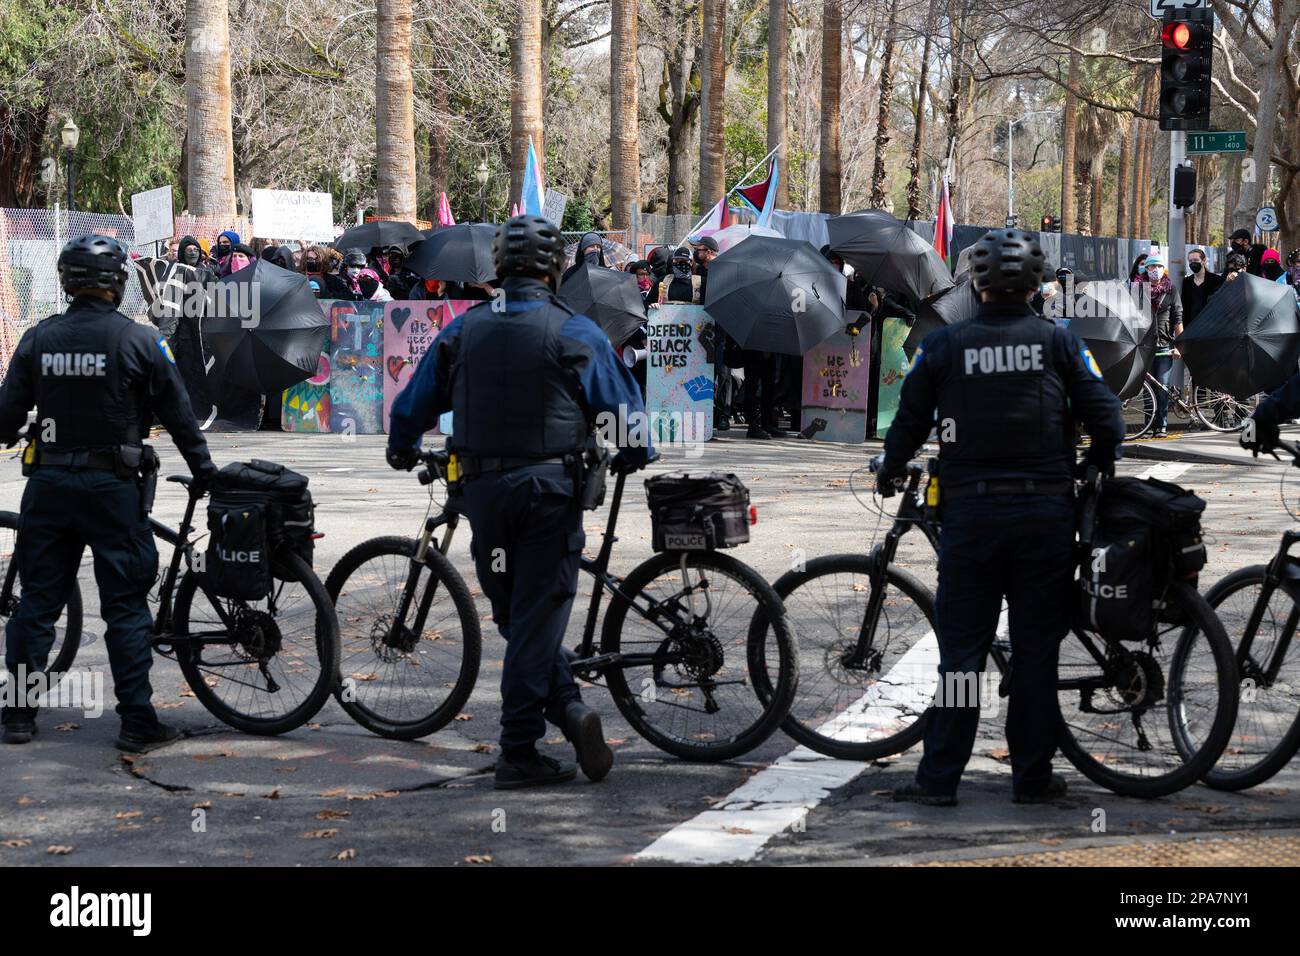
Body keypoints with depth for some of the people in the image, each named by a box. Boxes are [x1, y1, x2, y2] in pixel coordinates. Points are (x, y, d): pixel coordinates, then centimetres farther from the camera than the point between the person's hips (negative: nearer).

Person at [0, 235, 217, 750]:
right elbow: (178, 414, -2)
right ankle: (137, 721, 2)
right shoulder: (139, 340, -9)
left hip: (48, 482, 3)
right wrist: (204, 469, 11)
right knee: (125, 604, 2)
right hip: (112, 485, -3)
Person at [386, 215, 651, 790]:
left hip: (482, 488, 3)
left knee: (514, 615, 14)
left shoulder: (463, 331, 5)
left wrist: (403, 452, 33)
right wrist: (633, 457, 18)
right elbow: (624, 409, -3)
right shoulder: (576, 334, -5)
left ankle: (568, 707, 0)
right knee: (538, 617, 0)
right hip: (550, 487, -3)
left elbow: (411, 407, 13)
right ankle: (518, 752, -1)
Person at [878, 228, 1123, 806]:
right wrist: (1101, 470, 19)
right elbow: (1103, 415, 0)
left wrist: (889, 475, 22)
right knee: (1036, 649, 7)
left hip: (971, 511, 0)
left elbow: (910, 420, 4)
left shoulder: (944, 345, 0)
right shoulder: (1058, 342, 1)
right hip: (1047, 513, 0)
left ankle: (939, 778, 3)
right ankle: (1033, 776, 11)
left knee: (960, 649, 4)